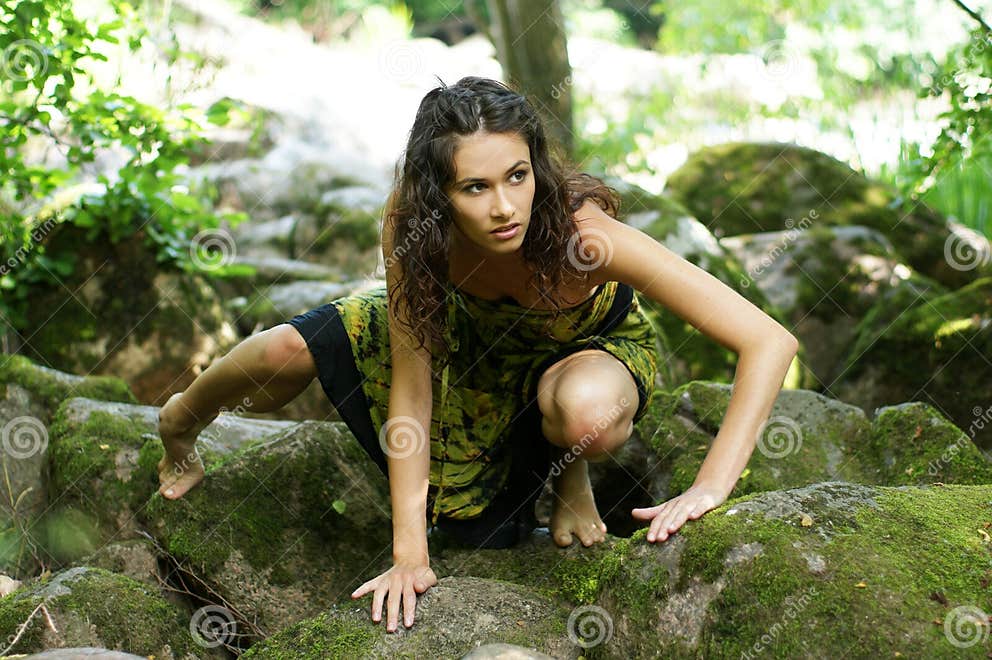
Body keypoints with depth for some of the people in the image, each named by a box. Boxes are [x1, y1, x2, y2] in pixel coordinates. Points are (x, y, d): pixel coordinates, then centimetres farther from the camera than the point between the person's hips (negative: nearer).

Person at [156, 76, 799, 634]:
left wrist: (710, 486, -46)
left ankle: (569, 473, 0)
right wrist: (409, 553, -28)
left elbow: (771, 341, -43)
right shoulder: (410, 224, -33)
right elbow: (412, 387, -26)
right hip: (477, 330, 3)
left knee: (584, 411, -40)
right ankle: (181, 421, 29)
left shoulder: (581, 231, -42)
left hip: (592, 343, -2)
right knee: (287, 352, -8)